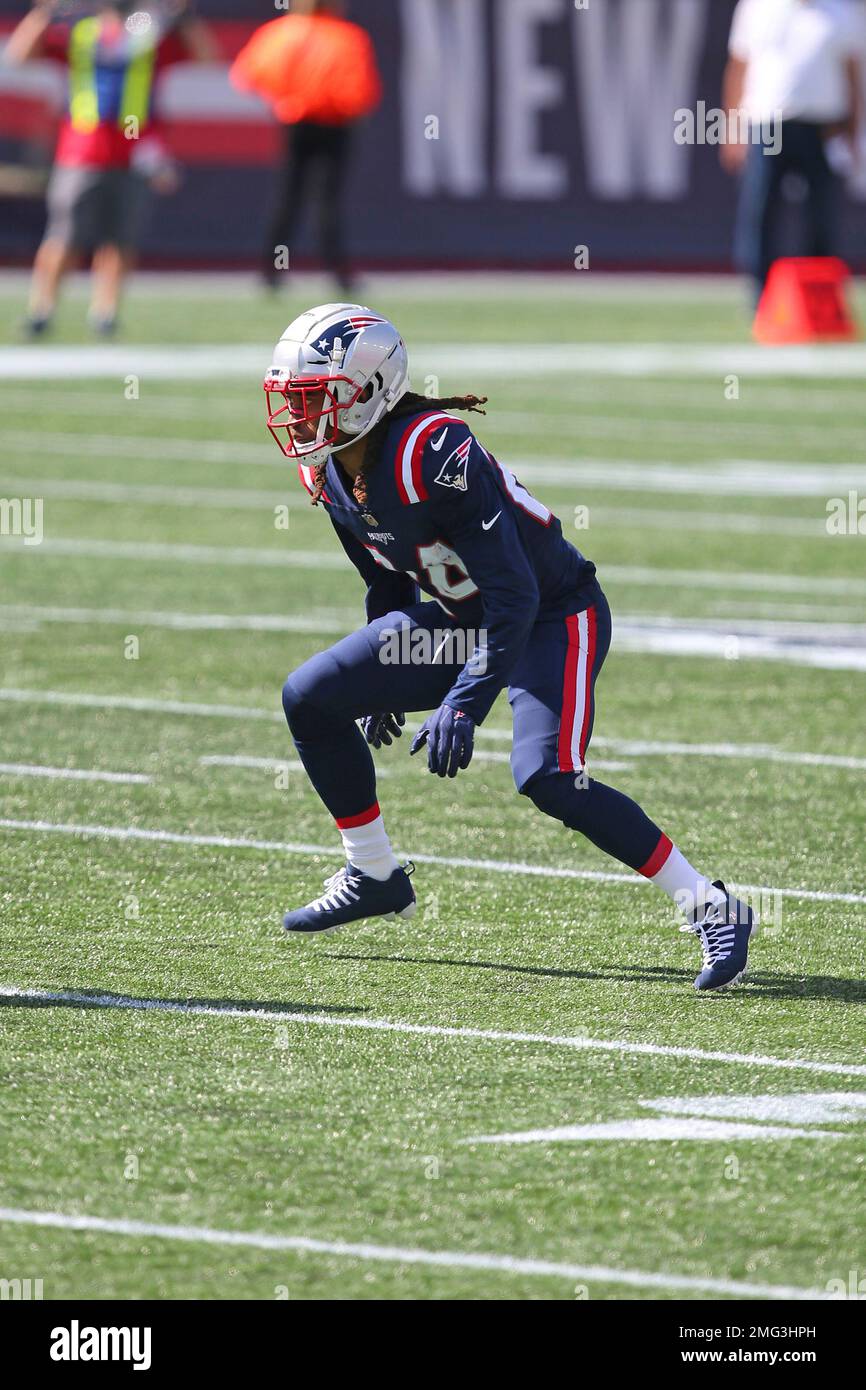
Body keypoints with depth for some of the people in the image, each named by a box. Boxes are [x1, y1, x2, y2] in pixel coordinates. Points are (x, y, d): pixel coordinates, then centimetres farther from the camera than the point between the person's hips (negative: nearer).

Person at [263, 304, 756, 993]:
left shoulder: (433, 453, -31)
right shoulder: (330, 474, -4)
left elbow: (514, 596, -31)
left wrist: (464, 703, -34)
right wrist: (385, 678, 24)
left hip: (554, 618, -9)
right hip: (458, 619, 9)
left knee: (548, 777, -29)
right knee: (311, 699, 3)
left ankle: (714, 910, -19)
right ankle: (376, 878, 20)